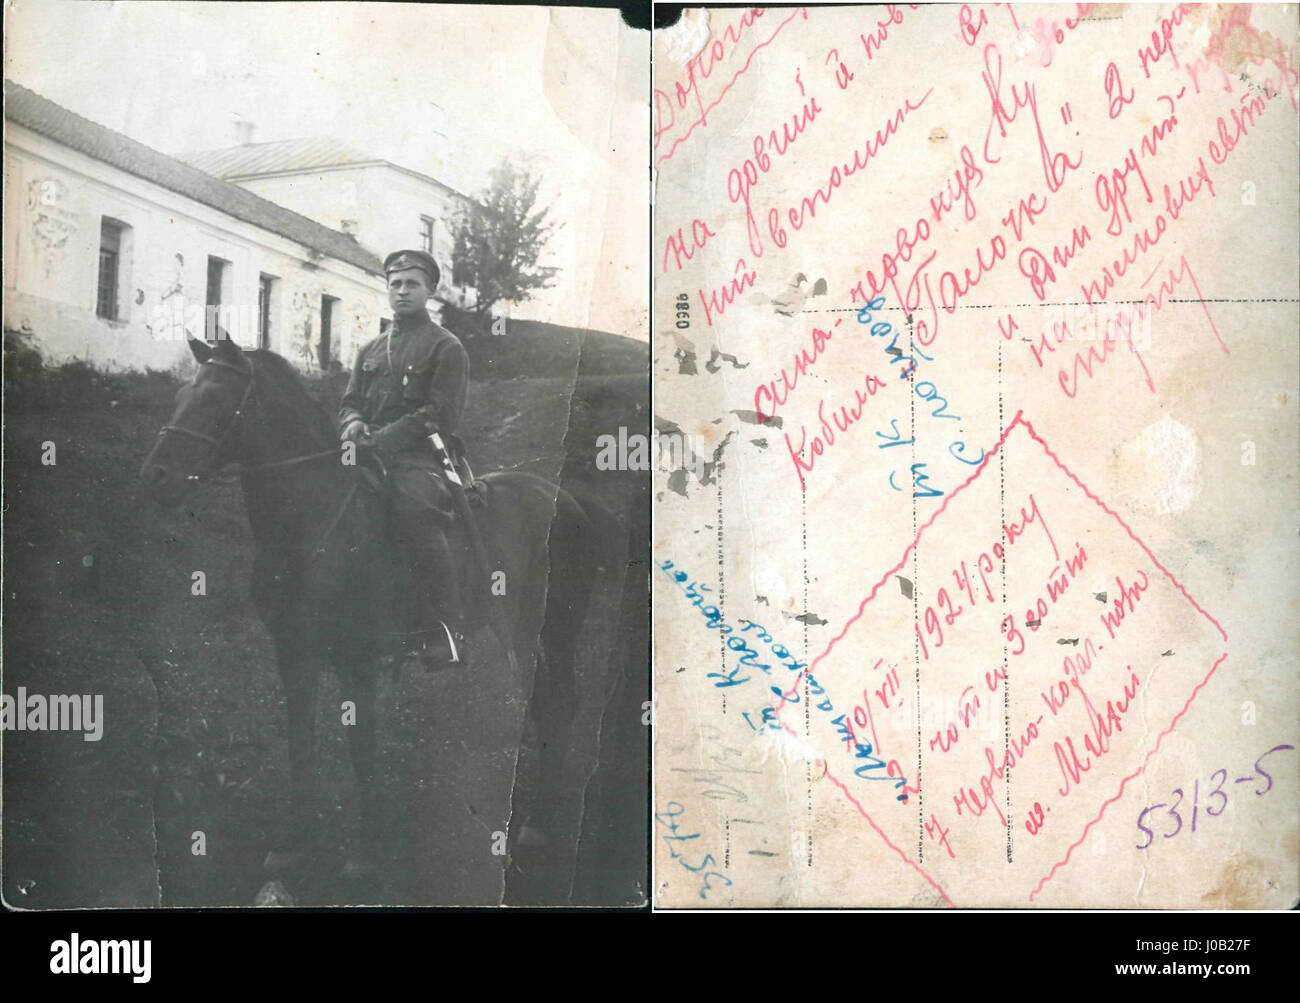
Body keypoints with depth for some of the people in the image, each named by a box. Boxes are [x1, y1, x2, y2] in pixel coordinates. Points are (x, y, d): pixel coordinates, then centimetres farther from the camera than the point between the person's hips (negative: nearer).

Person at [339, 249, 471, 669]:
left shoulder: (446, 347, 5)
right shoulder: (371, 350, 25)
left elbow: (442, 413, -6)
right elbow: (349, 401, 24)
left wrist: (382, 437, -13)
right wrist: (353, 422, -2)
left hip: (419, 456, -6)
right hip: (373, 456, 7)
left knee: (415, 513, -31)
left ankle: (447, 635, -28)